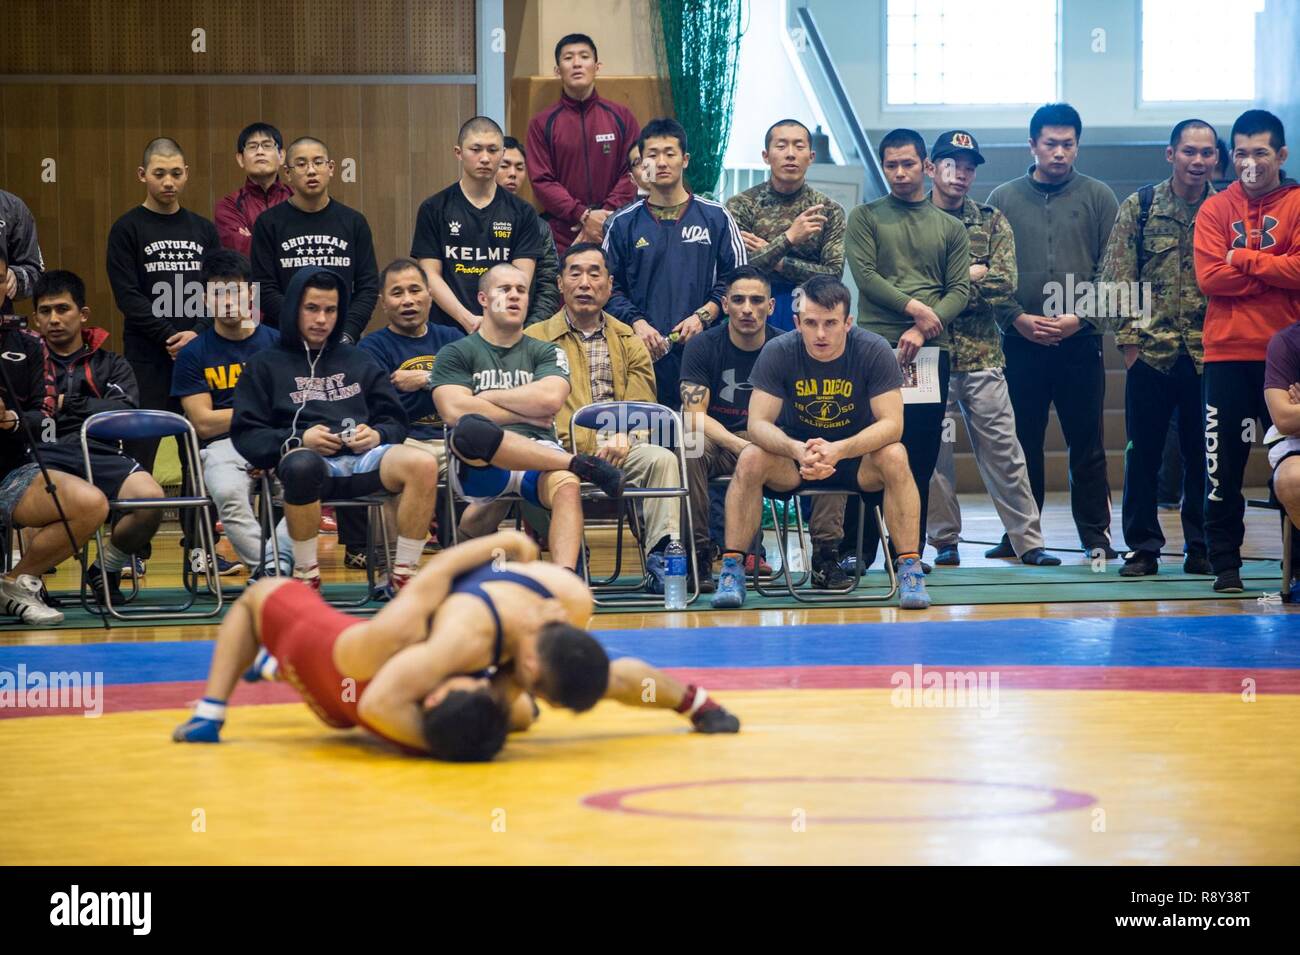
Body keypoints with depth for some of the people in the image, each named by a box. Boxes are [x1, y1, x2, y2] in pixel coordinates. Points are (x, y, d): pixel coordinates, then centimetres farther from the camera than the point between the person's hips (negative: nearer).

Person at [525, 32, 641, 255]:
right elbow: (542, 181, -1)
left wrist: (605, 216, -10)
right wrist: (584, 216, -13)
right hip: (562, 237, -1)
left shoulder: (621, 116, 8)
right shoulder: (542, 124, 5)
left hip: (613, 234, 1)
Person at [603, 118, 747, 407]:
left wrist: (703, 316, -7)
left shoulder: (716, 217, 9)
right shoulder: (623, 223, 11)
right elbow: (610, 287, 8)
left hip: (701, 348, 0)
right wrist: (636, 323, -8)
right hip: (643, 350, 1)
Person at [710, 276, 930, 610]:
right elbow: (758, 423, -18)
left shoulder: (875, 351, -18)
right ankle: (731, 567, -18)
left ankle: (910, 567, -25)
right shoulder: (777, 353, -15)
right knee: (750, 460, -28)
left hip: (857, 457, -1)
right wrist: (797, 451, -40)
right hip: (795, 451, 1)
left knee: (894, 457, -32)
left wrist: (838, 451, -40)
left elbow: (891, 423, -22)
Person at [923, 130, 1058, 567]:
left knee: (1003, 448, 2)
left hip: (982, 352, 1)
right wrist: (973, 274, -11)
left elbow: (1005, 284, -4)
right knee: (933, 450, 3)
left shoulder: (992, 222, 9)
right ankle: (945, 540, 12)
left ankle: (1028, 540, 5)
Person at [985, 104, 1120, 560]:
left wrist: (1081, 317, -11)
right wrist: (1017, 317, -8)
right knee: (1022, 441, 5)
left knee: (1086, 443, 2)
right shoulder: (1003, 199, 8)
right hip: (1020, 340, 1)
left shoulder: (1098, 197, 6)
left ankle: (1096, 533, 7)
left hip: (1081, 340, -1)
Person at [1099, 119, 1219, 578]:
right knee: (1143, 453, 3)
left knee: (1204, 454, 6)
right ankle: (1142, 547, 11)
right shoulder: (1139, 207, 2)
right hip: (1152, 351, -1)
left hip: (1208, 353, 1)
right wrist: (1129, 338, -6)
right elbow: (1118, 279, 0)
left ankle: (1201, 548, 15)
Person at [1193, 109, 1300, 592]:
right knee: (1223, 465, 3)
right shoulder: (1215, 209, 6)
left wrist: (1243, 259, -11)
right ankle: (1224, 564, 10)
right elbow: (1209, 276, -7)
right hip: (1227, 354, 1)